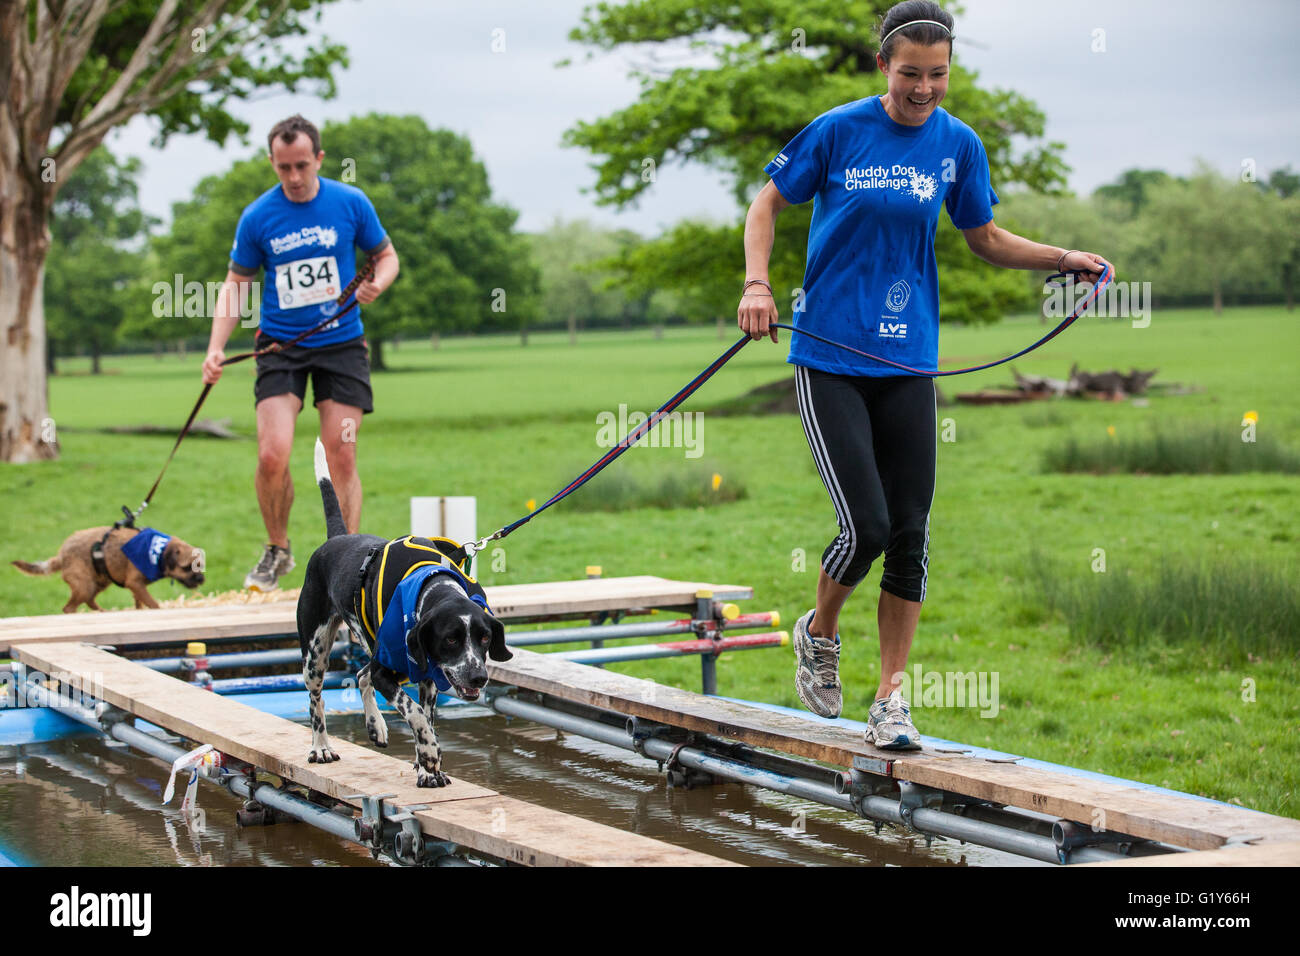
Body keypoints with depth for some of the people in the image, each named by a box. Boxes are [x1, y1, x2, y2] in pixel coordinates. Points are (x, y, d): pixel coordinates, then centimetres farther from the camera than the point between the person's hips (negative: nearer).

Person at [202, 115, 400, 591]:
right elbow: (236, 283, 7)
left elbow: (386, 254, 11)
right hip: (281, 346, 0)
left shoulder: (351, 203, -3)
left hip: (341, 343, 0)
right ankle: (277, 550, 12)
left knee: (341, 457, -4)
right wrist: (215, 349, -5)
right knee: (272, 455, -14)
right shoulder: (258, 217, -3)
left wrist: (378, 283, -13)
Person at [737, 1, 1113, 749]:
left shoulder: (958, 144, 4)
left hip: (908, 362, 3)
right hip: (829, 357, -3)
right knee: (867, 526, -12)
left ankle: (891, 696, 12)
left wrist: (1066, 258, 1)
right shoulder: (839, 131, -5)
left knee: (910, 533, 0)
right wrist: (758, 283, -9)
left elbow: (986, 239, 16)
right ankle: (820, 633, 20)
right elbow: (768, 203, 7)